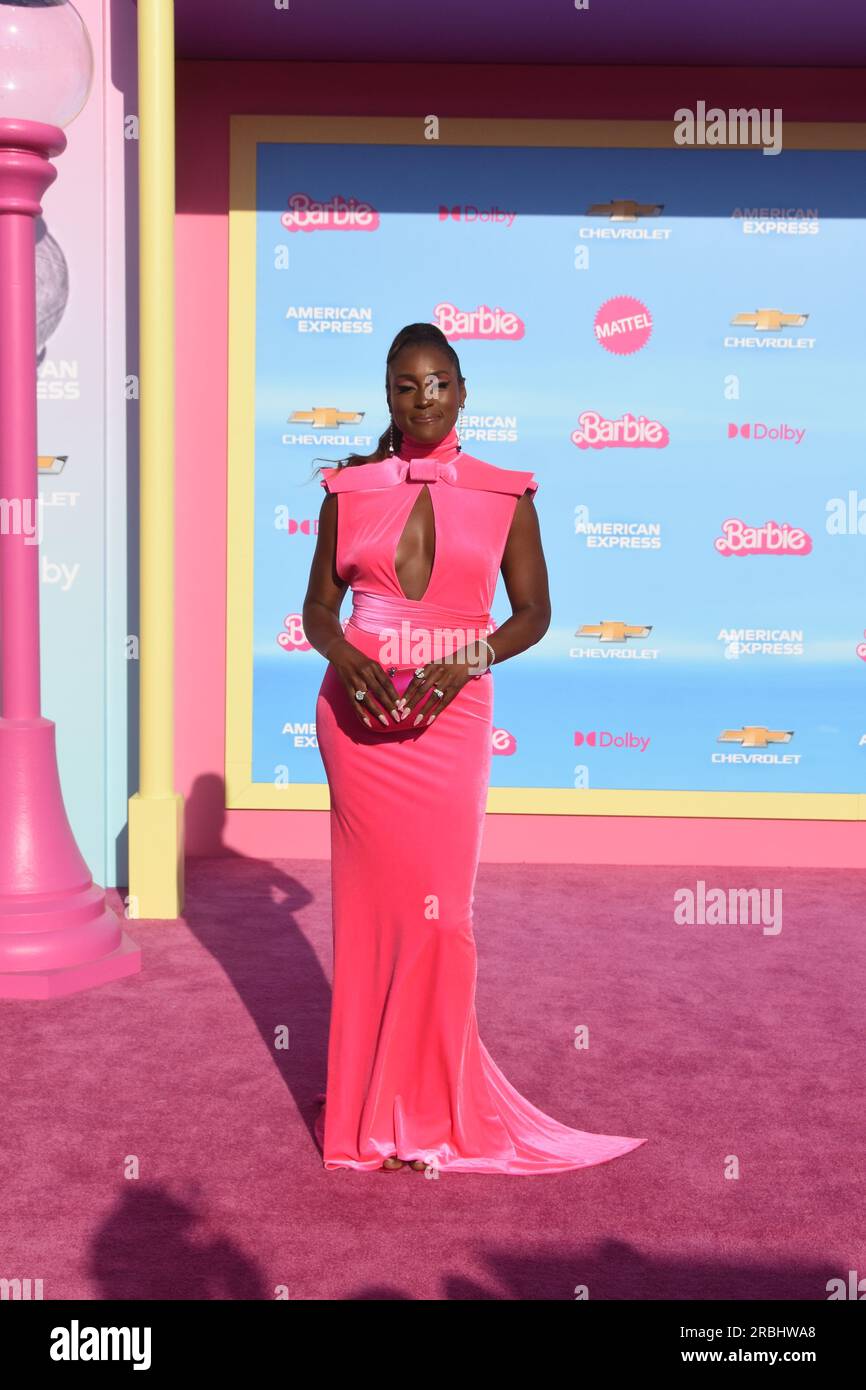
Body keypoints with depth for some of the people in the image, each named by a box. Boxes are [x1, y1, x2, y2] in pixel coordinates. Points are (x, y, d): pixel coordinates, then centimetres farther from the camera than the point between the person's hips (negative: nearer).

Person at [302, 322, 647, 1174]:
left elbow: (533, 612, 4)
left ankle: (427, 1104, 18)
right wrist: (348, 659, -13)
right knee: (371, 900, 4)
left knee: (438, 904, 1)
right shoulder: (350, 489, 5)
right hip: (358, 711, 1)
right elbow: (318, 608, 8)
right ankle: (373, 1100, 19)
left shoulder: (503, 495, 3)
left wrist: (463, 664, -12)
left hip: (450, 714, -1)